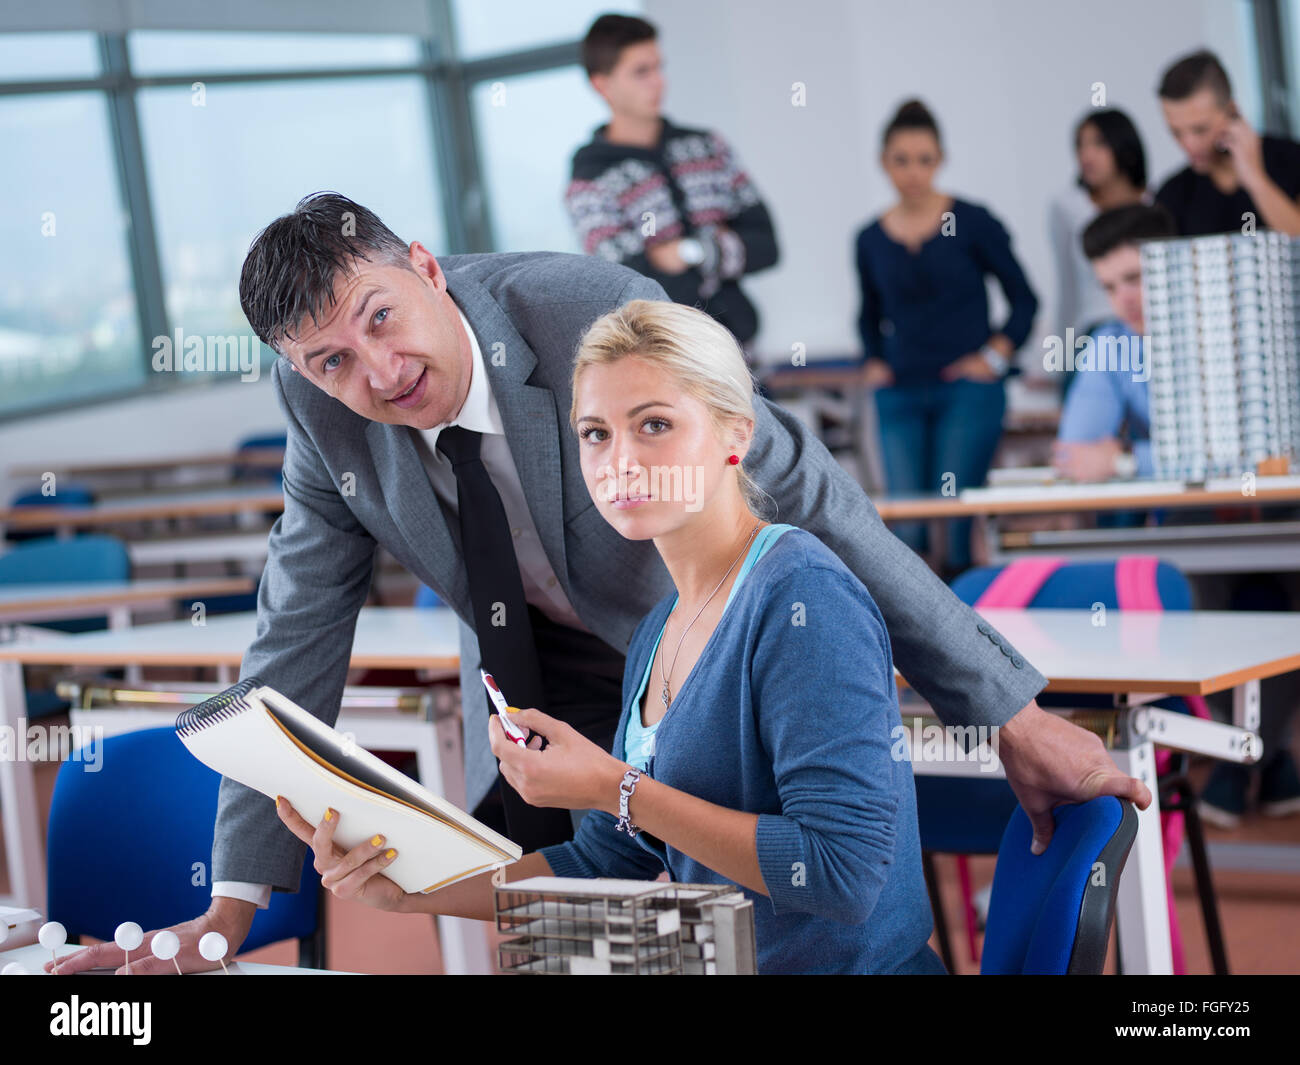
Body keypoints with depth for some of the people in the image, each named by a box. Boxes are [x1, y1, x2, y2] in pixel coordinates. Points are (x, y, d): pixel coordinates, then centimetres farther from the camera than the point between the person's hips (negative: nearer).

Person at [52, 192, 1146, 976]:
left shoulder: (596, 309, -31)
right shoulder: (323, 406, -16)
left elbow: (808, 500, -29)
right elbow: (296, 649, -7)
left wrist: (1011, 713, -28)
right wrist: (232, 904, -11)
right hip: (539, 682, 4)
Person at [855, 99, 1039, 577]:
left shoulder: (972, 224, 0)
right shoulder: (872, 240, 10)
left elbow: (1024, 300, 6)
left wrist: (994, 357, -3)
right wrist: (873, 361, 10)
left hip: (967, 392, -3)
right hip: (899, 398, 3)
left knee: (955, 520, -11)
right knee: (906, 529, -4)